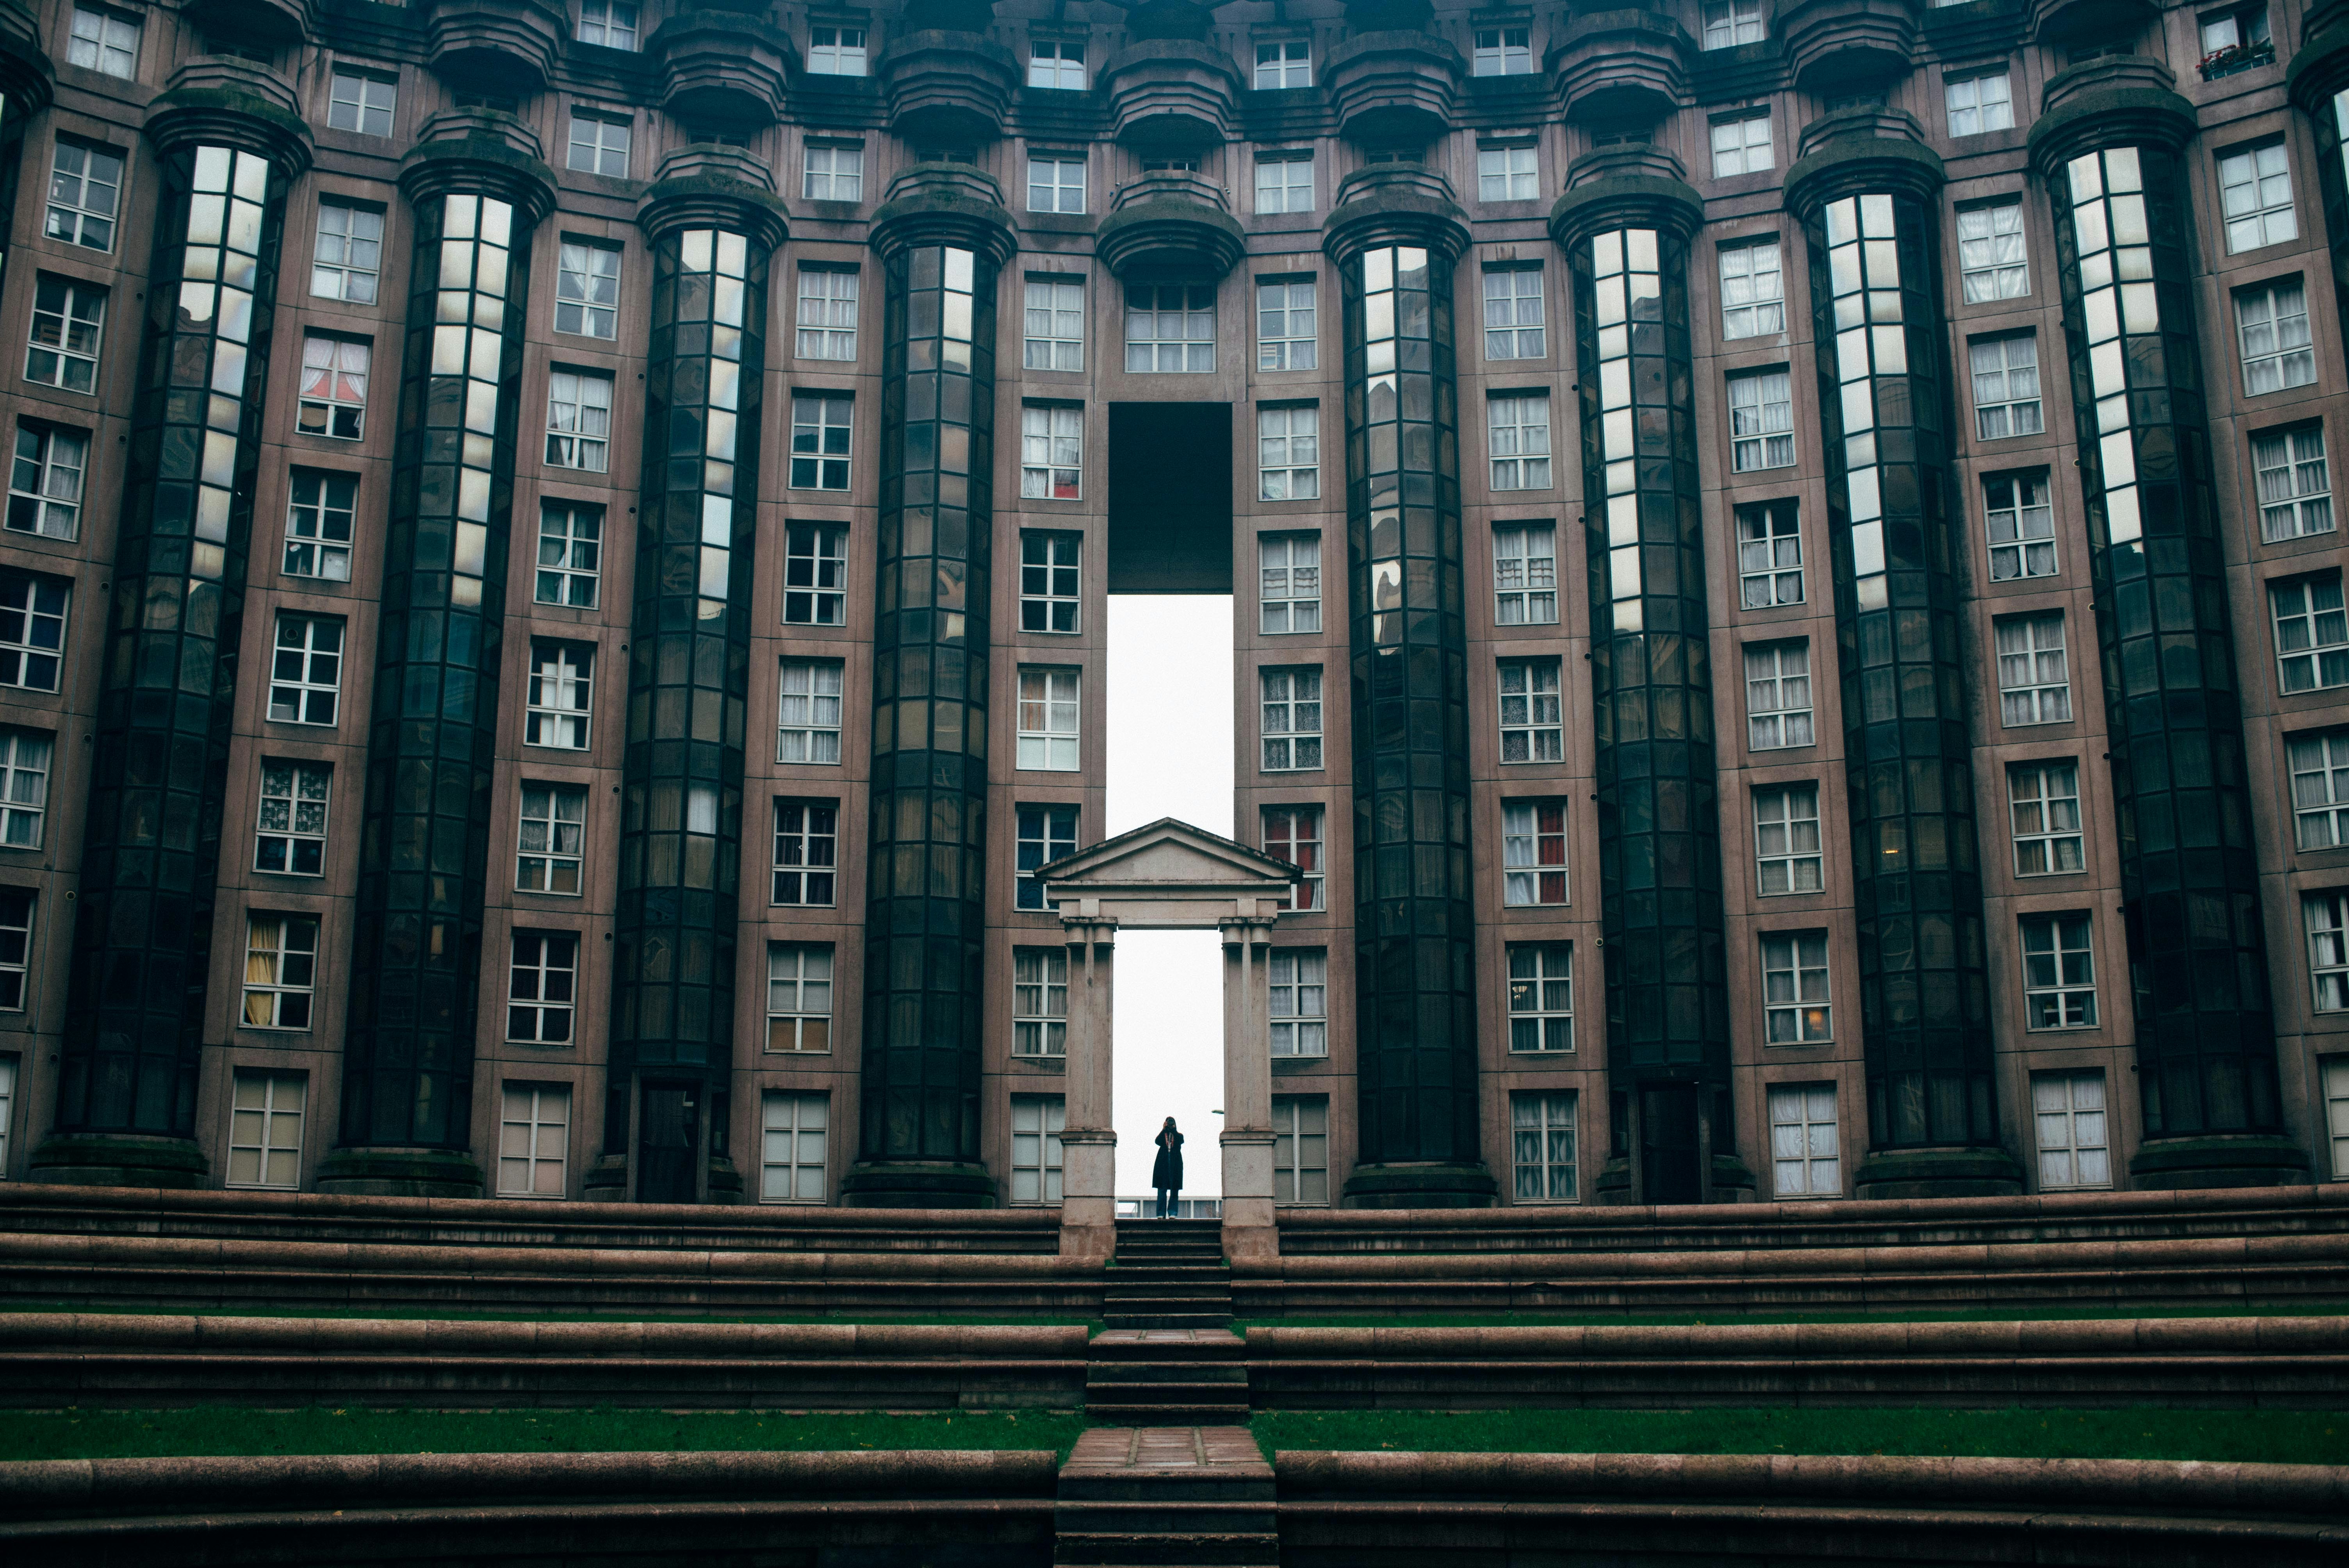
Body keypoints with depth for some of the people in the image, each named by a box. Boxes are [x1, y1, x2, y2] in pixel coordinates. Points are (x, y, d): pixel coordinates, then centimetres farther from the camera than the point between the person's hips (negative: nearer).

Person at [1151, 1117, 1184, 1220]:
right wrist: (1164, 1130, -8)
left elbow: (1181, 1141, -8)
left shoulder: (1179, 1136, 14)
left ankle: (1172, 1213, 0)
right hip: (1163, 1164, 0)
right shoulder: (1163, 1135, 14)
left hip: (1175, 1164, 0)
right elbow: (1158, 1142, -7)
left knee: (1174, 1190, -2)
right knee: (1162, 1189, -3)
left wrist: (1174, 1130, -7)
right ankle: (1161, 1214, -3)